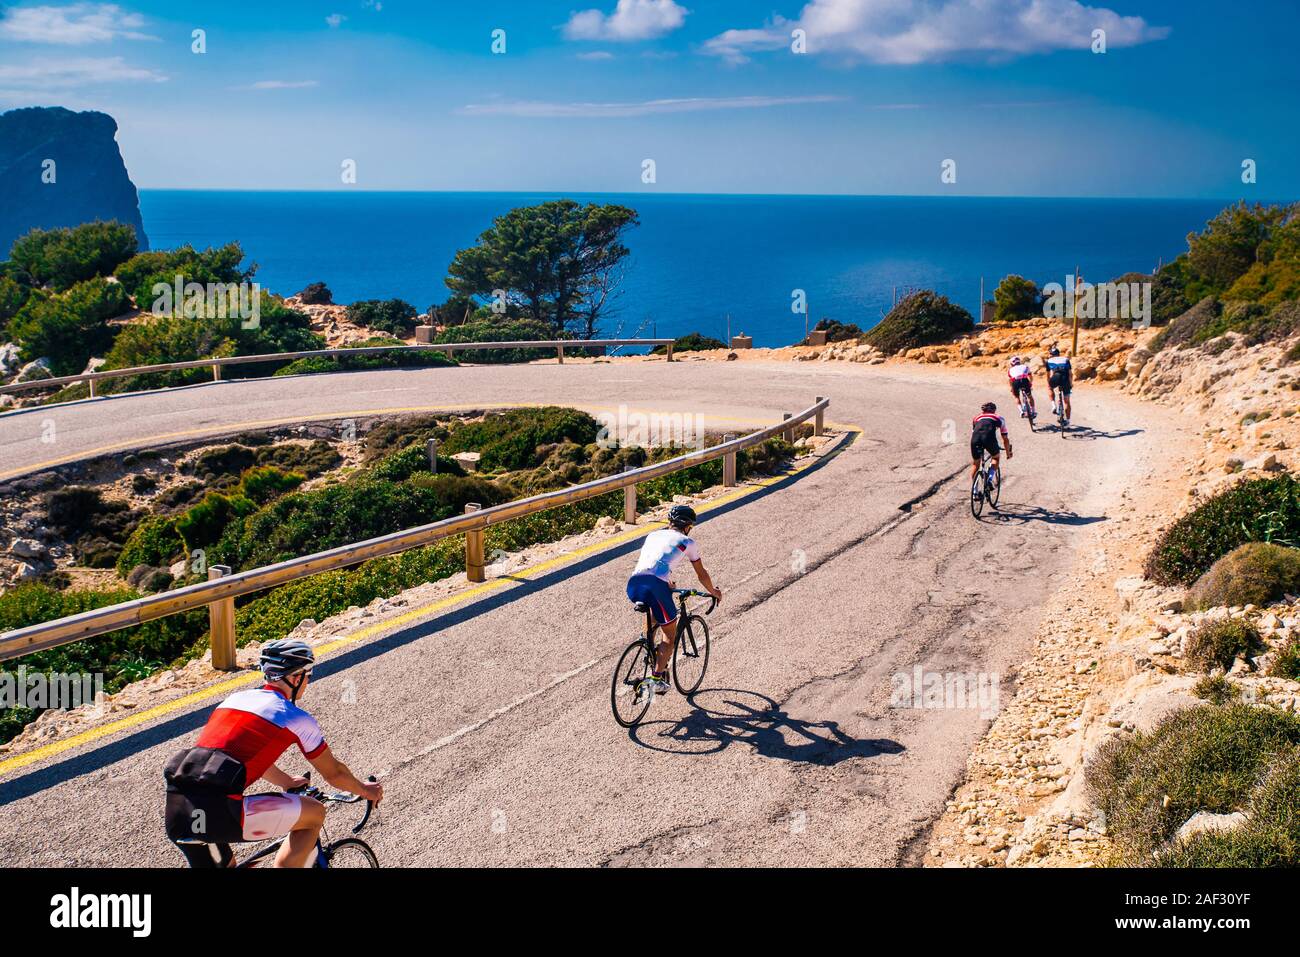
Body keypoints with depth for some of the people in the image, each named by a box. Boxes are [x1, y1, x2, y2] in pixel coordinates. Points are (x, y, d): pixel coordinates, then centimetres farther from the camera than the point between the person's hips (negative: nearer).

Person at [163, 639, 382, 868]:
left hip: (176, 814, 7)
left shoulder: (236, 698, 24)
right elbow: (333, 773, 19)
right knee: (315, 814, 10)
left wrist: (289, 782, 56)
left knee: (223, 863, 33)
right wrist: (365, 790, 38)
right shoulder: (296, 718, 6)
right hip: (218, 815, -7)